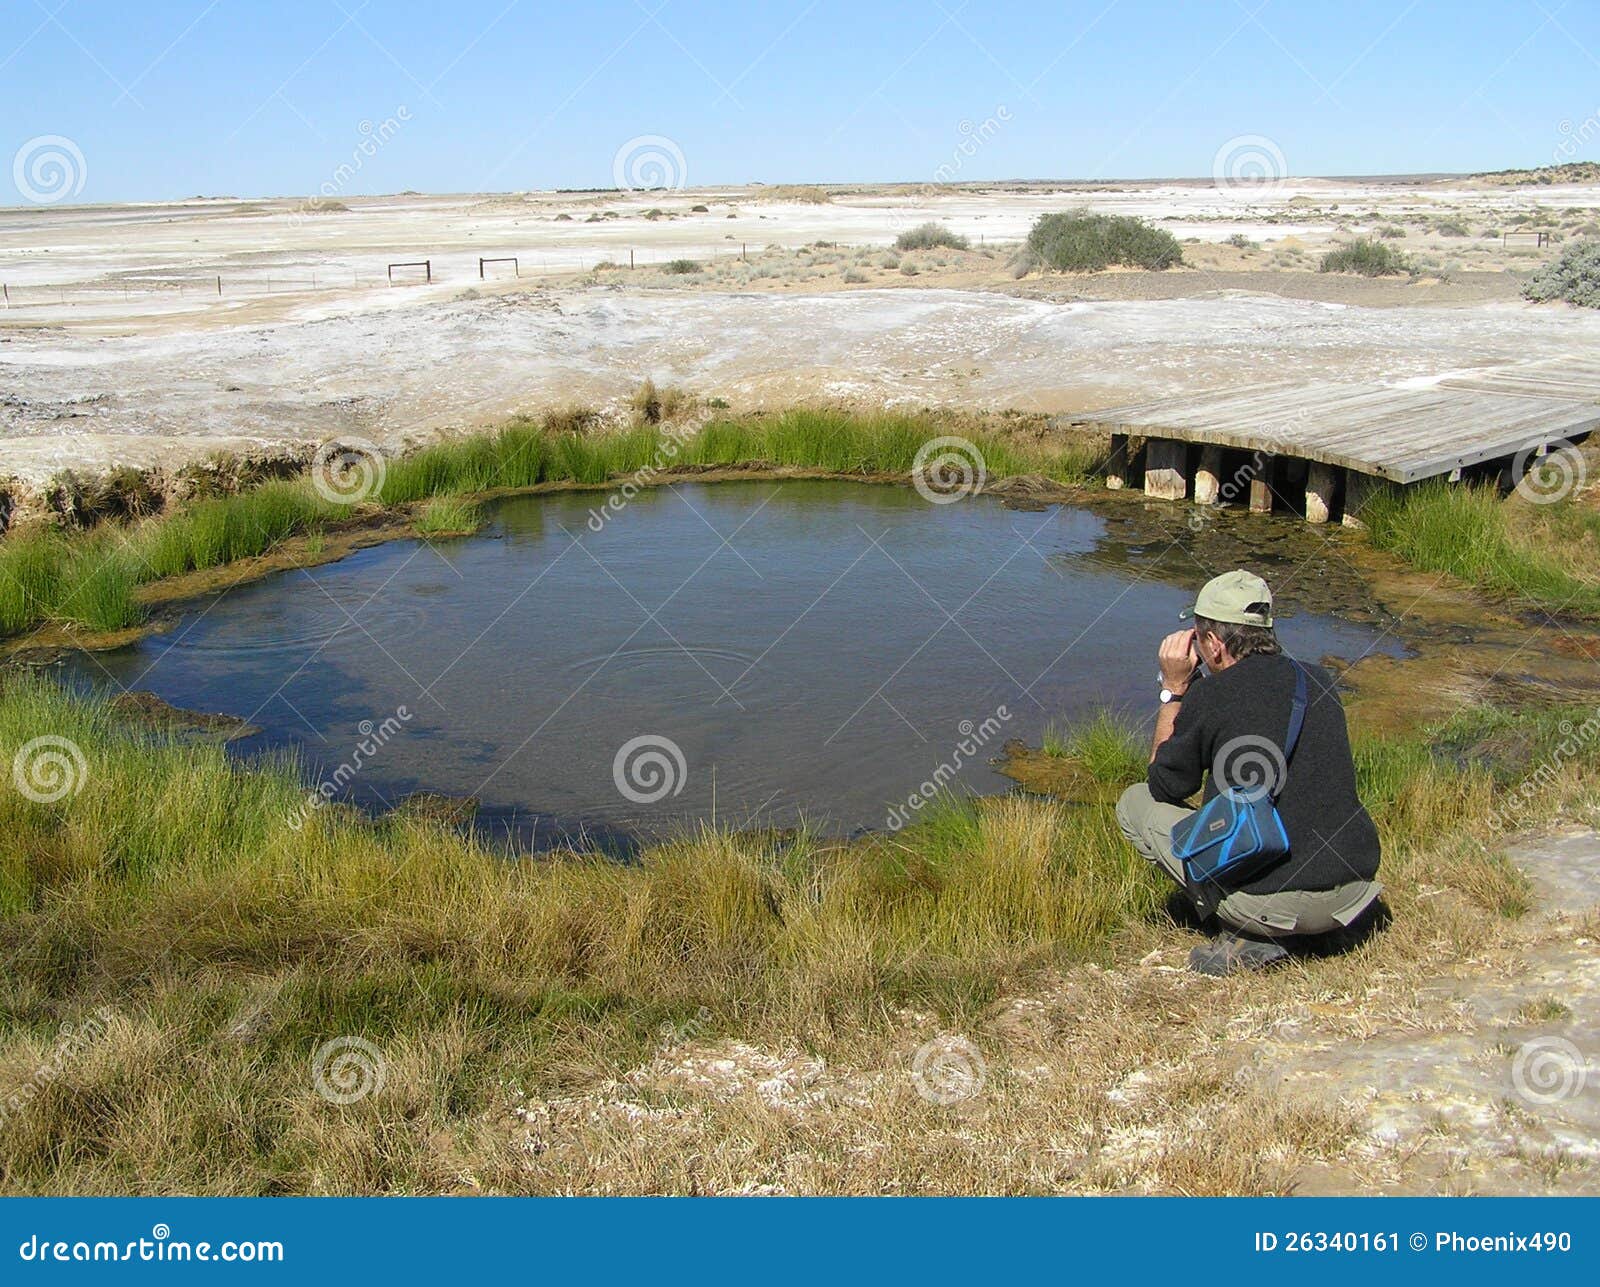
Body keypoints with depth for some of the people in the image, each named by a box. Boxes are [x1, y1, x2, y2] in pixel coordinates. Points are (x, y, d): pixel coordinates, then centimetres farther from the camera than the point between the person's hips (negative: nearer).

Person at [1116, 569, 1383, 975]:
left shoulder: (1210, 696, -9)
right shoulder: (1318, 681, 8)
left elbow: (1163, 786, 6)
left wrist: (1174, 690, 11)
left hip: (1275, 898, -7)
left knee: (1134, 804, 9)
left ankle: (1250, 938, 1)